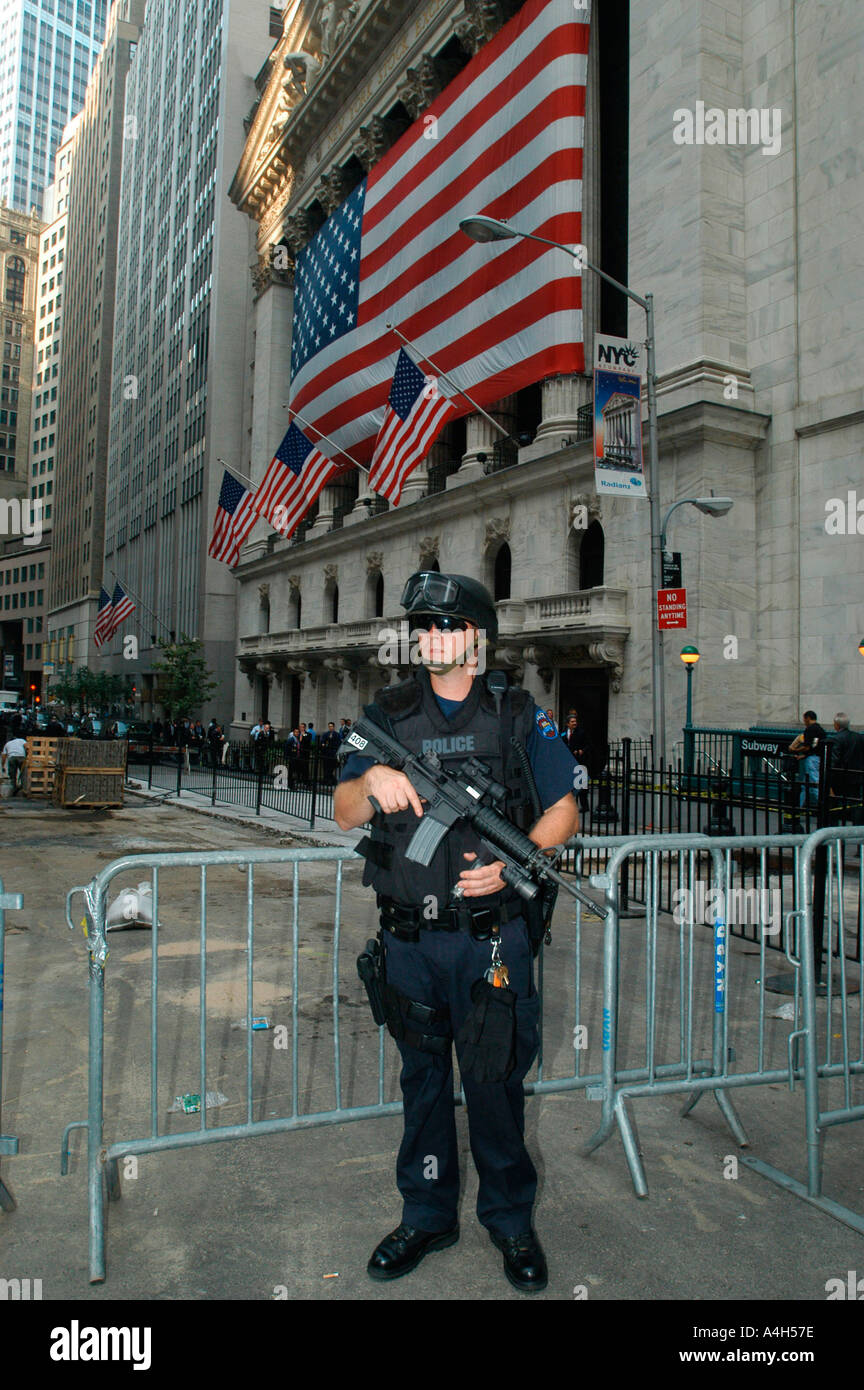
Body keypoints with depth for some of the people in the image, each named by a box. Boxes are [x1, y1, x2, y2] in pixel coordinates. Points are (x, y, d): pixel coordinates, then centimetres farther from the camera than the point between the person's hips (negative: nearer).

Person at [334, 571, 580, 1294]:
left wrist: (510, 862, -15)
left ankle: (511, 1219, 32)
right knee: (423, 1077, 16)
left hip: (493, 938, -2)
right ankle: (427, 1215, 36)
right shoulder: (387, 714, 5)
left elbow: (563, 811, 2)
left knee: (495, 1079, 10)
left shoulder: (519, 714, 0)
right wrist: (373, 779, -19)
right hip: (411, 940, 2)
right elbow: (345, 814, 3)